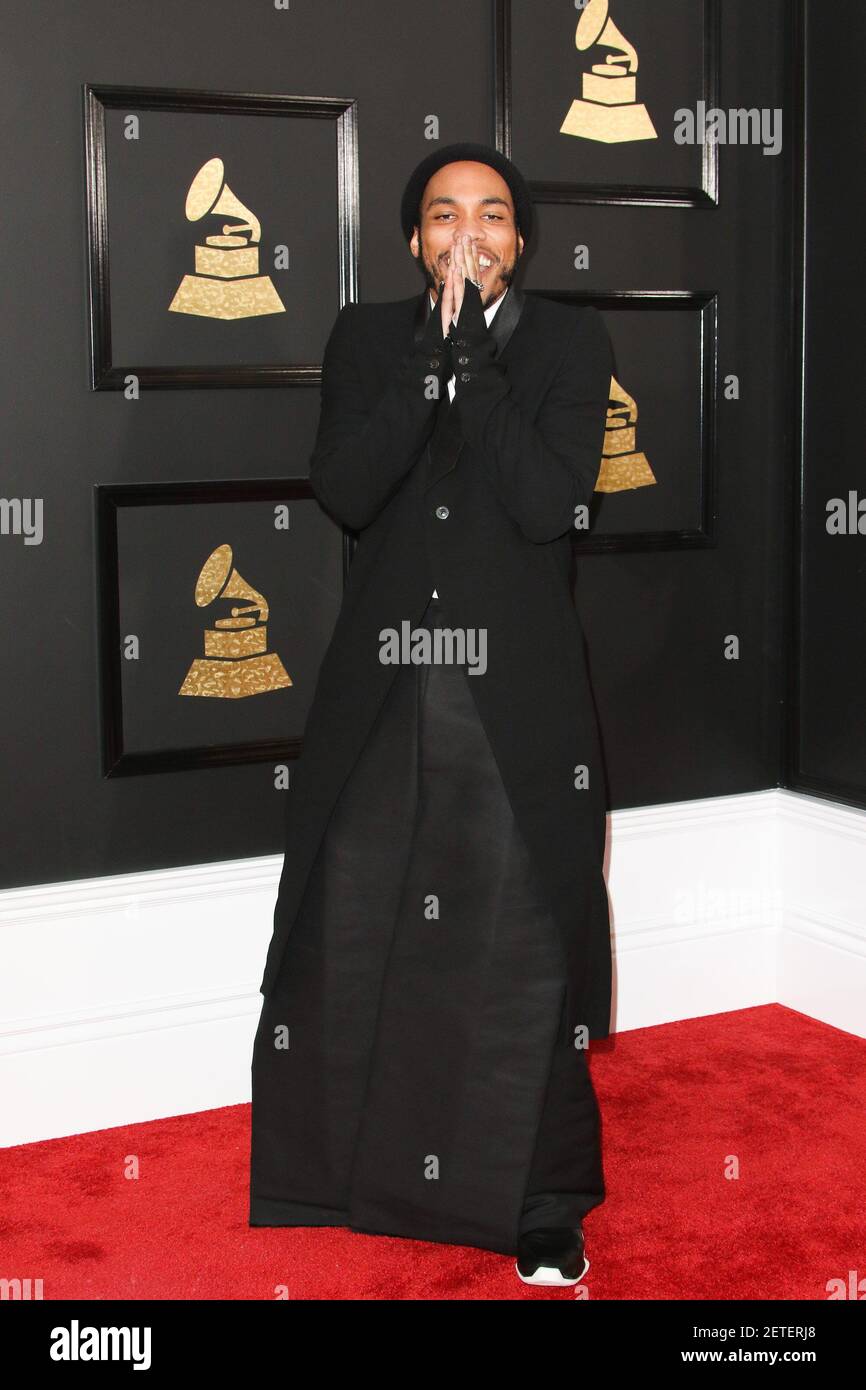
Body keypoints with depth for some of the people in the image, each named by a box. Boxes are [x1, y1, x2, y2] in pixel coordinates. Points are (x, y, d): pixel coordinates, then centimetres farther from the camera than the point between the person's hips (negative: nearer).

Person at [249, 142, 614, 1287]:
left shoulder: (569, 344, 1)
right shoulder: (366, 339, 7)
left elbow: (548, 503, -13)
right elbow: (343, 491, -9)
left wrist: (474, 355, -14)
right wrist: (434, 350, -14)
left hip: (517, 695, -2)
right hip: (383, 689, 2)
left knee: (524, 950, 3)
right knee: (348, 934, 9)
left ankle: (543, 1204, 18)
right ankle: (353, 1173, 29)